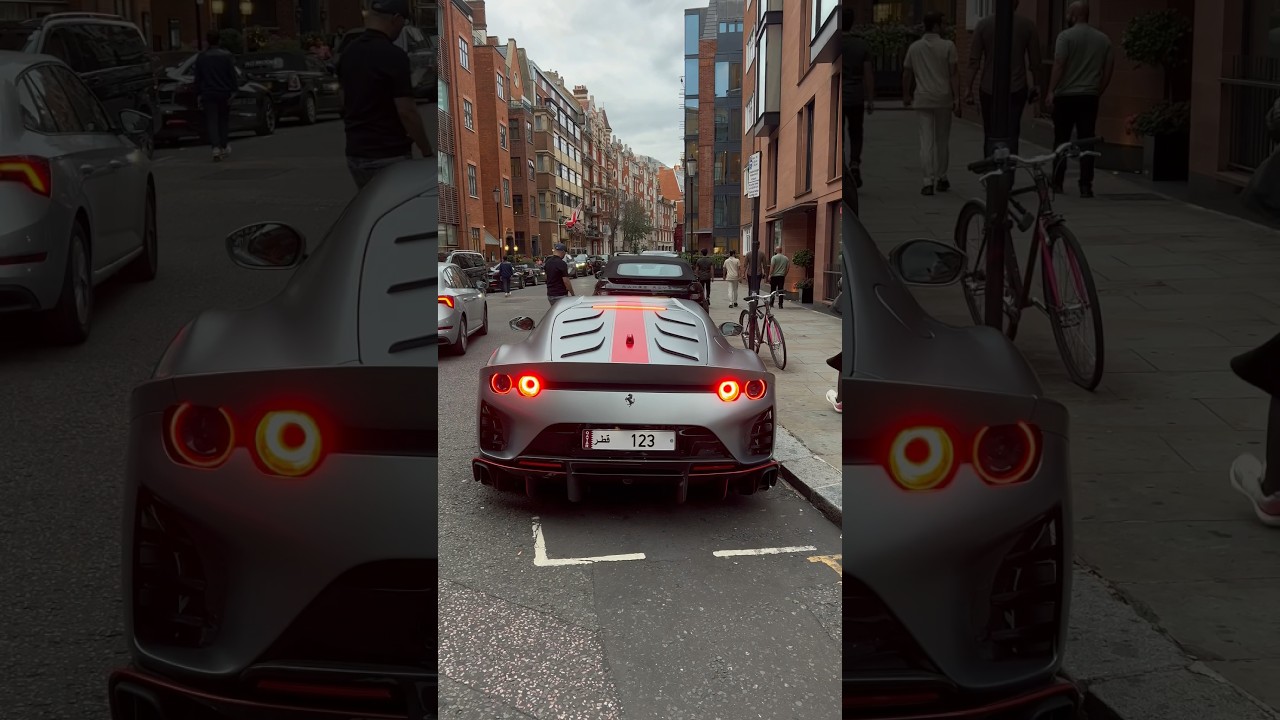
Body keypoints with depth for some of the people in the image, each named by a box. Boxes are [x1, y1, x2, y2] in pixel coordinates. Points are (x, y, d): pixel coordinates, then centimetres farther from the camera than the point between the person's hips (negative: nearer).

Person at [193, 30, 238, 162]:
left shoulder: (201, 57, 4)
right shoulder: (227, 56, -2)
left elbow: (198, 78, 6)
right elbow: (232, 75, -7)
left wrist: (198, 95, 10)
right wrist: (233, 90, -4)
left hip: (208, 94, 0)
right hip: (224, 93, 0)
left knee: (211, 122, -3)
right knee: (223, 120, 15)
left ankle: (216, 147, -21)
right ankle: (224, 147, 21)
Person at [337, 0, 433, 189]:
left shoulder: (348, 53, 9)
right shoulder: (393, 56, -16)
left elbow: (344, 101, 16)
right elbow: (406, 111, -19)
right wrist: (427, 151, -10)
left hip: (354, 154, 8)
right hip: (389, 156, -8)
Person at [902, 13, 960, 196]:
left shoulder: (914, 47, 4)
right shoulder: (948, 46, -4)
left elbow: (907, 74, 9)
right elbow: (954, 73, -8)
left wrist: (906, 95, 22)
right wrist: (957, 99, -7)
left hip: (922, 100, 1)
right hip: (943, 99, -1)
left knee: (926, 141, 0)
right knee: (942, 140, 12)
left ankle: (928, 182, -8)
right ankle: (941, 178, 23)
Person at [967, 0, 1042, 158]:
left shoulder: (984, 24, -1)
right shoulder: (1027, 24, -1)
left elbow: (974, 60, -4)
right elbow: (1035, 59, 2)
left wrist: (969, 88, 1)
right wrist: (1036, 84, 14)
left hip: (989, 88, 1)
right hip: (1017, 88, -1)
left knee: (990, 135, 11)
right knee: (1011, 135, 2)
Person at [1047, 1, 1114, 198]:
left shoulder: (1066, 36, -5)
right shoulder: (1103, 38, 10)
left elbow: (1059, 65, -13)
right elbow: (1109, 67, 9)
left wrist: (1051, 91, -13)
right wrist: (1098, 91, 17)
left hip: (1066, 95, -3)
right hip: (1090, 97, 3)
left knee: (1061, 140, 7)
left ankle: (1057, 182, 13)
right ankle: (1086, 185, -2)